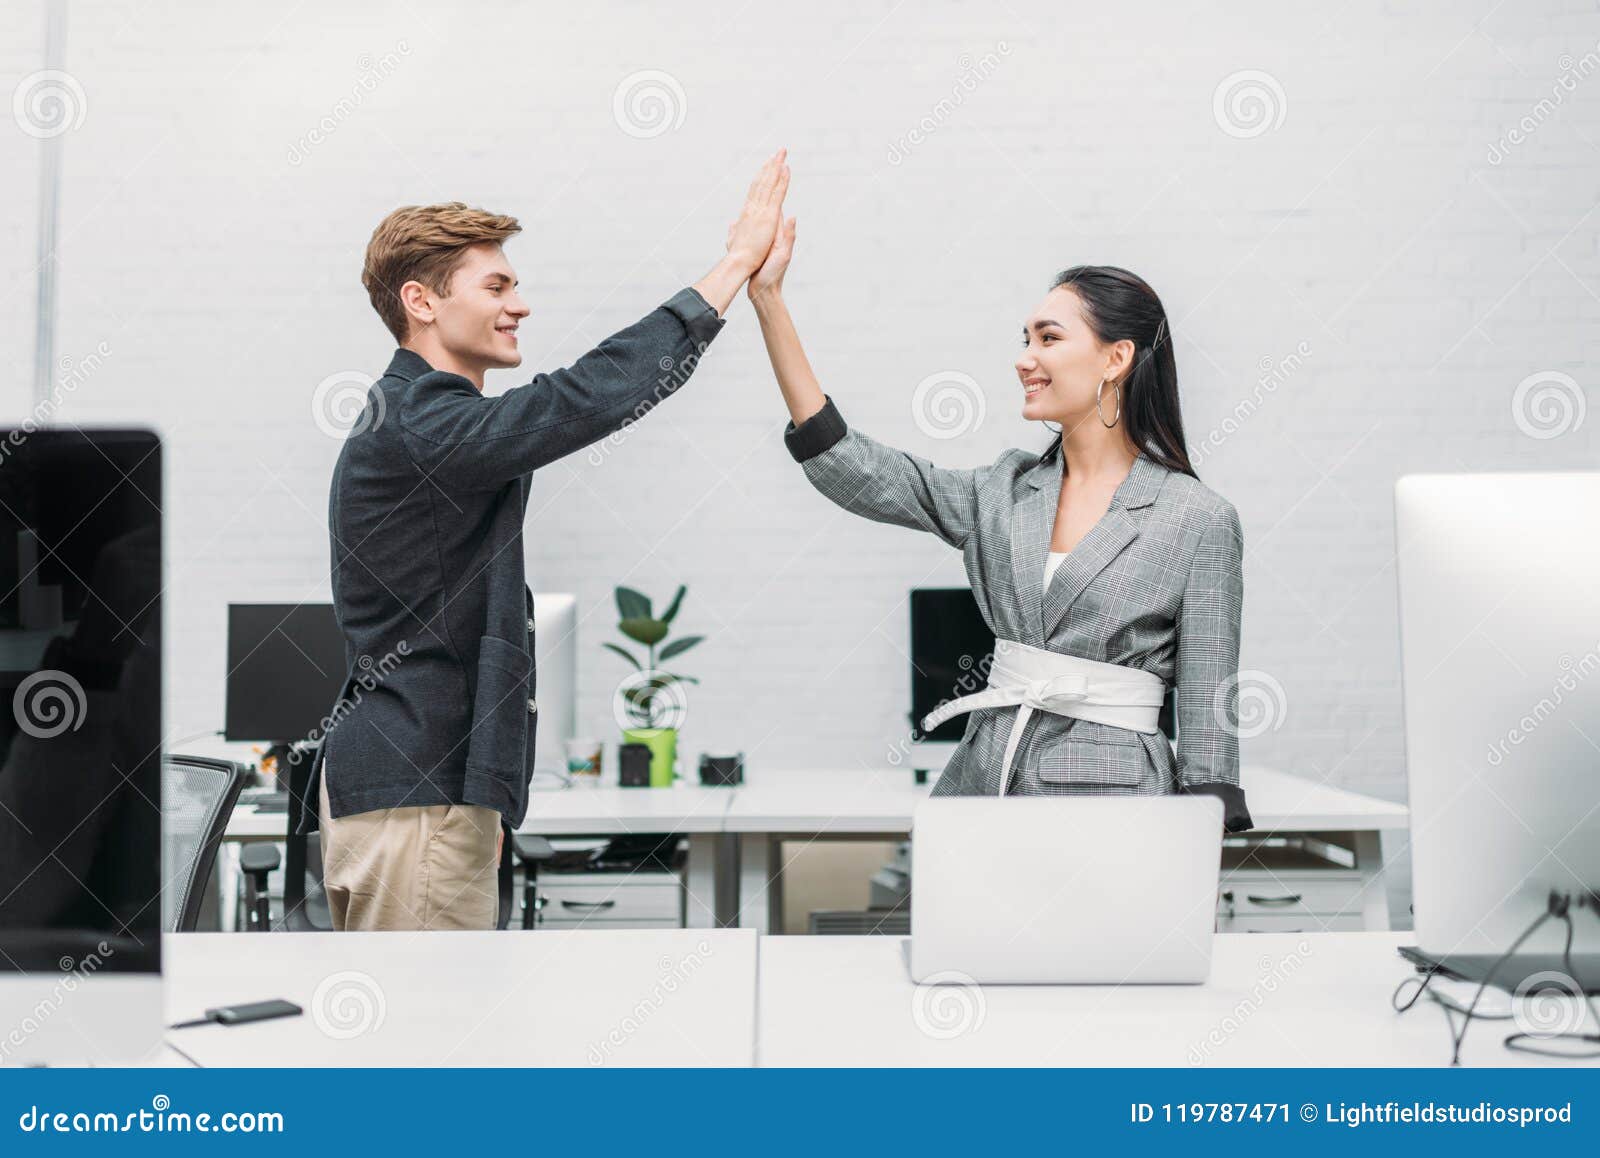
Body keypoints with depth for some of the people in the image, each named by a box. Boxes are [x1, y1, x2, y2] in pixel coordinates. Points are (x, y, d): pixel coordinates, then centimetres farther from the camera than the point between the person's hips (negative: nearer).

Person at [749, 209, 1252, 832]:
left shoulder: (1200, 520, -4)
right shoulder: (1004, 493, 10)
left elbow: (1209, 713, -3)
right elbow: (848, 468, 2)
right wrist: (767, 297, 0)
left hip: (1109, 796, -4)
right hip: (982, 781, 5)